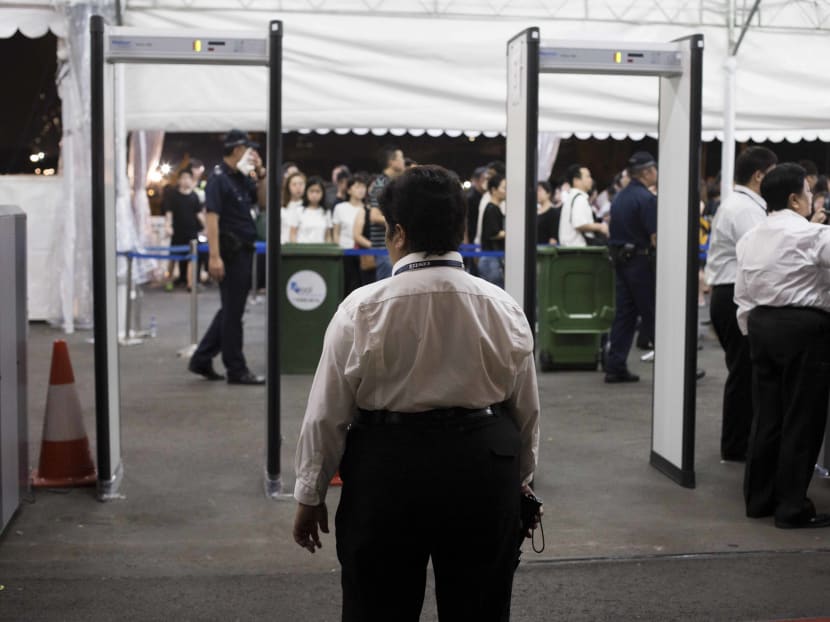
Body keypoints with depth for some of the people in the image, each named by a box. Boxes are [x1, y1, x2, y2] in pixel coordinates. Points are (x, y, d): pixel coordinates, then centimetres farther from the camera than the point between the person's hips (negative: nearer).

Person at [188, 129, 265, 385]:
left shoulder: (241, 178, 12)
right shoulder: (218, 179, -14)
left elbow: (263, 201, 18)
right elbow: (212, 218, -20)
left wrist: (260, 173, 3)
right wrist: (214, 256, -26)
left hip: (244, 251, 9)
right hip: (230, 251, -9)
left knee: (231, 309, 15)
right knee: (232, 311, -1)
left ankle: (202, 359, 22)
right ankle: (236, 370, 7)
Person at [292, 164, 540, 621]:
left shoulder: (362, 309, -9)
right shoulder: (504, 308, 0)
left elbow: (327, 413, -6)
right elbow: (527, 410, 9)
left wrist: (310, 496, 6)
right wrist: (518, 477, 25)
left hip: (388, 474, -2)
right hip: (485, 475, 3)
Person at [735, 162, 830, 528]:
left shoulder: (750, 238, 10)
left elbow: (743, 296, 12)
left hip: (762, 324, 7)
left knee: (765, 415, 13)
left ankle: (758, 499, 20)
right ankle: (792, 508, 5)